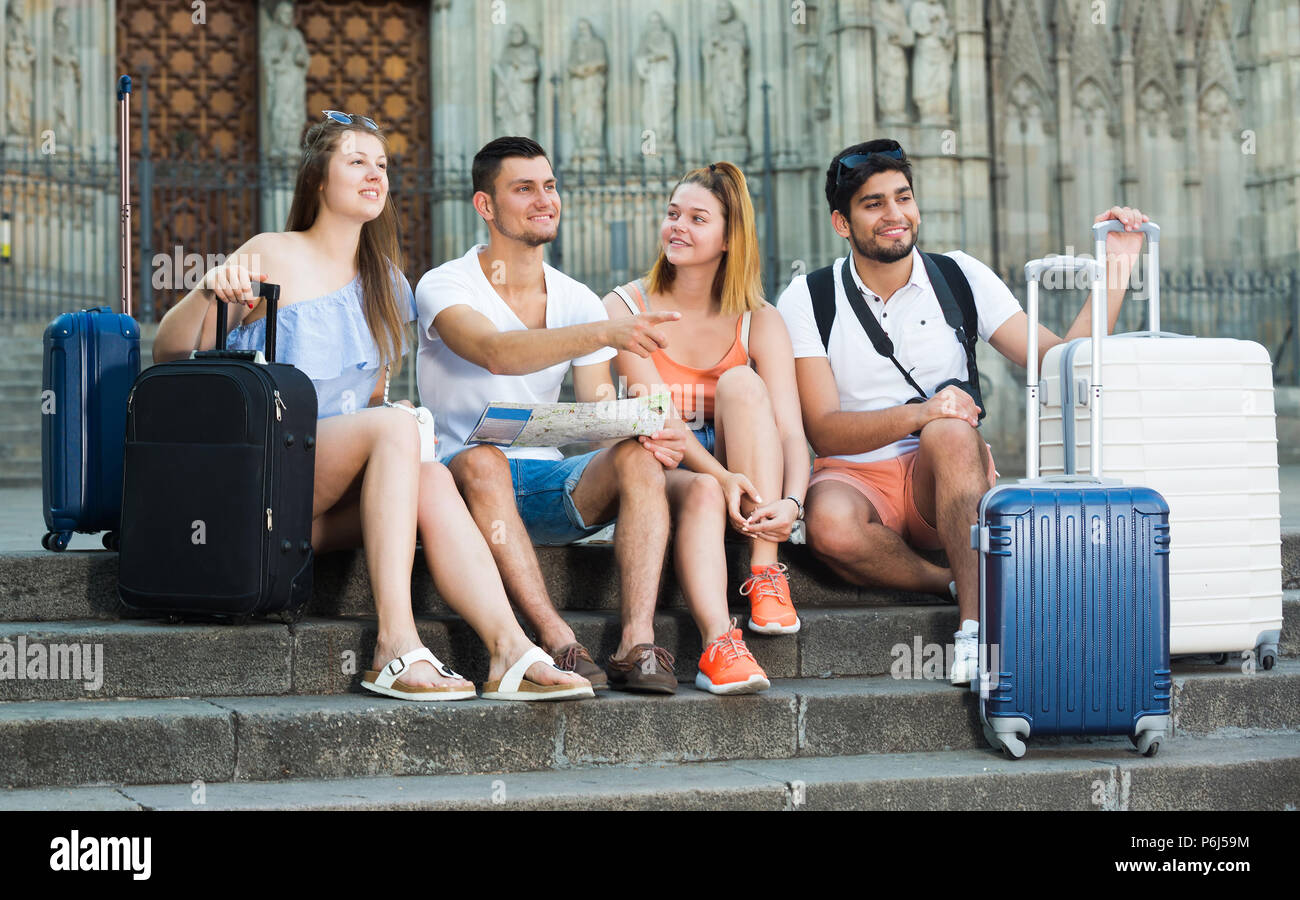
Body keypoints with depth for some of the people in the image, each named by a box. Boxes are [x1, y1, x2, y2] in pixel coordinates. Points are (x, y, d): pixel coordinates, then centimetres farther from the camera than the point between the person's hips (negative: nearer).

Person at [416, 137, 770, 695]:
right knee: (482, 460, -38)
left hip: (552, 488, 4)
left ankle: (637, 645, -37)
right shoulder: (444, 287, -5)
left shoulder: (577, 301, 11)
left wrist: (646, 435, -20)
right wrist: (604, 333, -40)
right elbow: (495, 353, -27)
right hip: (470, 482, -4)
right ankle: (558, 643, -42)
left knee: (635, 457, -25)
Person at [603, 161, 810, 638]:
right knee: (703, 492, -35)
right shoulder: (627, 307, -3)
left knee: (740, 382, -26)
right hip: (663, 475, -1)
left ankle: (765, 572, -33)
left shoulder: (758, 321, 0)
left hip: (745, 479, 2)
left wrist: (791, 502, -33)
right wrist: (721, 476, -32)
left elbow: (790, 429, -11)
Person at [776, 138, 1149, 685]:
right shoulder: (807, 301, -2)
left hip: (946, 477, 1)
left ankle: (975, 623, -36)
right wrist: (917, 414, -27)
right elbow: (823, 430, -11)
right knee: (831, 526, -37)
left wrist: (1115, 272, -13)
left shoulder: (960, 278, 4)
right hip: (853, 478, -1)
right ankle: (967, 587, -15)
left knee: (949, 431, -35)